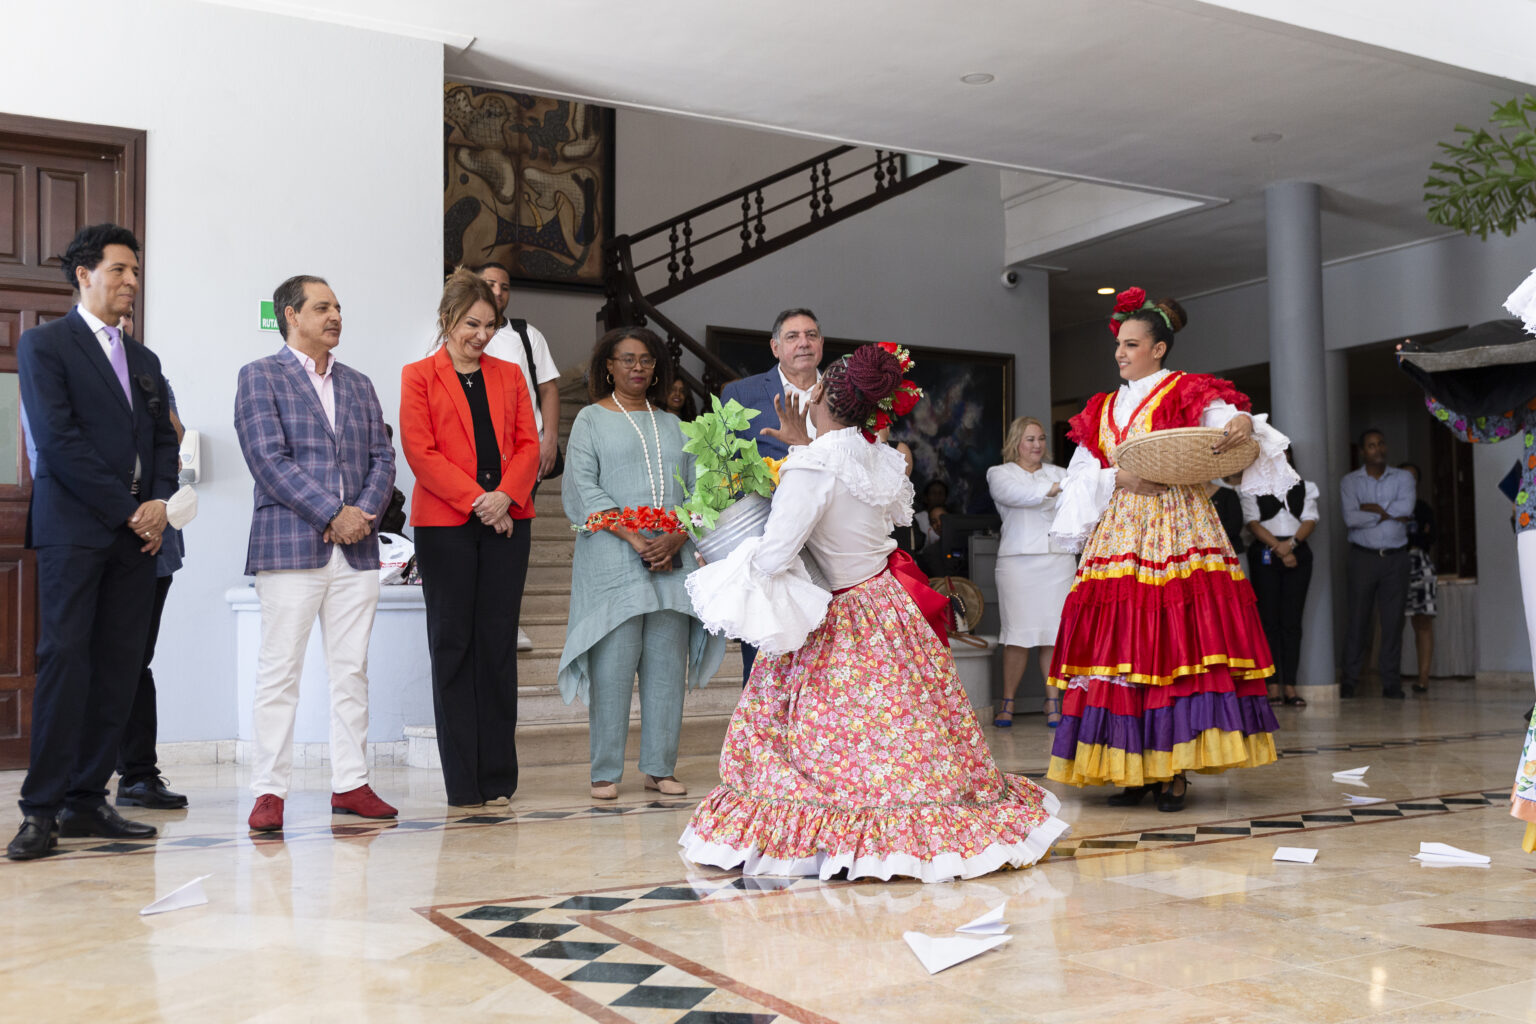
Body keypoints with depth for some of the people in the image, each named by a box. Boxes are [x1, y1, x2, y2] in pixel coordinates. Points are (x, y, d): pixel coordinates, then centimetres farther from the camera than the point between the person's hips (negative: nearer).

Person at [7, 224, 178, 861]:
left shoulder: (143, 360, 22)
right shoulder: (44, 344, 2)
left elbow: (163, 440, 19)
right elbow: (57, 439, -8)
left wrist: (160, 503, 0)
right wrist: (128, 509, -11)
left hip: (136, 533, 6)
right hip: (74, 528, -6)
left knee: (119, 668, 2)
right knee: (64, 660, -9)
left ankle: (87, 800, 8)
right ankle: (42, 809, -5)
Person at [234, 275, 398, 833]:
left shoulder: (358, 385, 19)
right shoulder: (260, 377, 2)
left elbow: (382, 457, 13)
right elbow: (268, 460, -9)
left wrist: (365, 512, -6)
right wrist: (332, 514, -14)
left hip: (356, 550, 5)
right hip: (289, 546, -5)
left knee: (352, 671, 7)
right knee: (279, 672, -3)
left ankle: (350, 783, 14)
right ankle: (269, 791, 3)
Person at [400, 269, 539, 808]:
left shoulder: (509, 375, 15)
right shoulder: (418, 376, 5)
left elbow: (529, 444, 8)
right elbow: (420, 452, -5)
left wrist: (505, 496, -10)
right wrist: (477, 499, -13)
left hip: (506, 521, 3)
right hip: (444, 524, -3)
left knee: (498, 643, 3)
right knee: (453, 644, 1)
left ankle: (498, 777, 10)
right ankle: (463, 782, 7)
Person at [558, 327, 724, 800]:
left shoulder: (672, 425, 19)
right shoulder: (591, 420, 7)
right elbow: (583, 489, -4)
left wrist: (676, 538, -8)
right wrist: (635, 540, -15)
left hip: (671, 561, 4)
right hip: (612, 560, -4)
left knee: (669, 664, 3)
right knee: (612, 665, -5)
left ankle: (660, 767, 12)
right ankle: (606, 772, 2)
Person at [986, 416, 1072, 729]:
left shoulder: (1059, 473, 18)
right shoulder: (999, 474, 9)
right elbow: (1019, 494, -12)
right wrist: (1058, 488, -24)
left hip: (1058, 559, 2)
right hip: (1018, 560, -2)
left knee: (1055, 633, -2)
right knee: (1018, 634, -4)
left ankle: (1053, 702, 5)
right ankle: (1007, 703, 5)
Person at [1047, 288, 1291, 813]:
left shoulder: (1188, 394, 7)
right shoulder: (1103, 409, 20)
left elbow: (1226, 425, -10)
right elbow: (1081, 477, 13)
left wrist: (1245, 424, -32)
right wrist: (1121, 478, -5)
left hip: (1177, 529, -4)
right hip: (1118, 530, 4)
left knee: (1177, 642, -11)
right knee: (1121, 645, -2)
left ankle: (1175, 768, -7)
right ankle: (1134, 767, 3)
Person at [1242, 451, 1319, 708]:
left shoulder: (1305, 487, 17)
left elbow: (1310, 520, 5)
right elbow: (1253, 523, -2)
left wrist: (1291, 543, -12)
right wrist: (1278, 547, -12)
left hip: (1297, 555, 2)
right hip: (1264, 556, -2)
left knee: (1292, 621, -2)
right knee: (1268, 620, -5)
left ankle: (1290, 687, -2)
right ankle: (1271, 686, -6)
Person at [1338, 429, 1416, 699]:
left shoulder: (1403, 478, 9)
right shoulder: (1349, 482, 6)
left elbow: (1406, 509, -11)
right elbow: (1350, 518, -10)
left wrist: (1372, 508, -7)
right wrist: (1388, 513, -7)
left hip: (1396, 558, 1)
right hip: (1363, 557, -1)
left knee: (1393, 620, 0)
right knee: (1358, 618, -1)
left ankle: (1391, 682, 6)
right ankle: (1349, 681, 4)